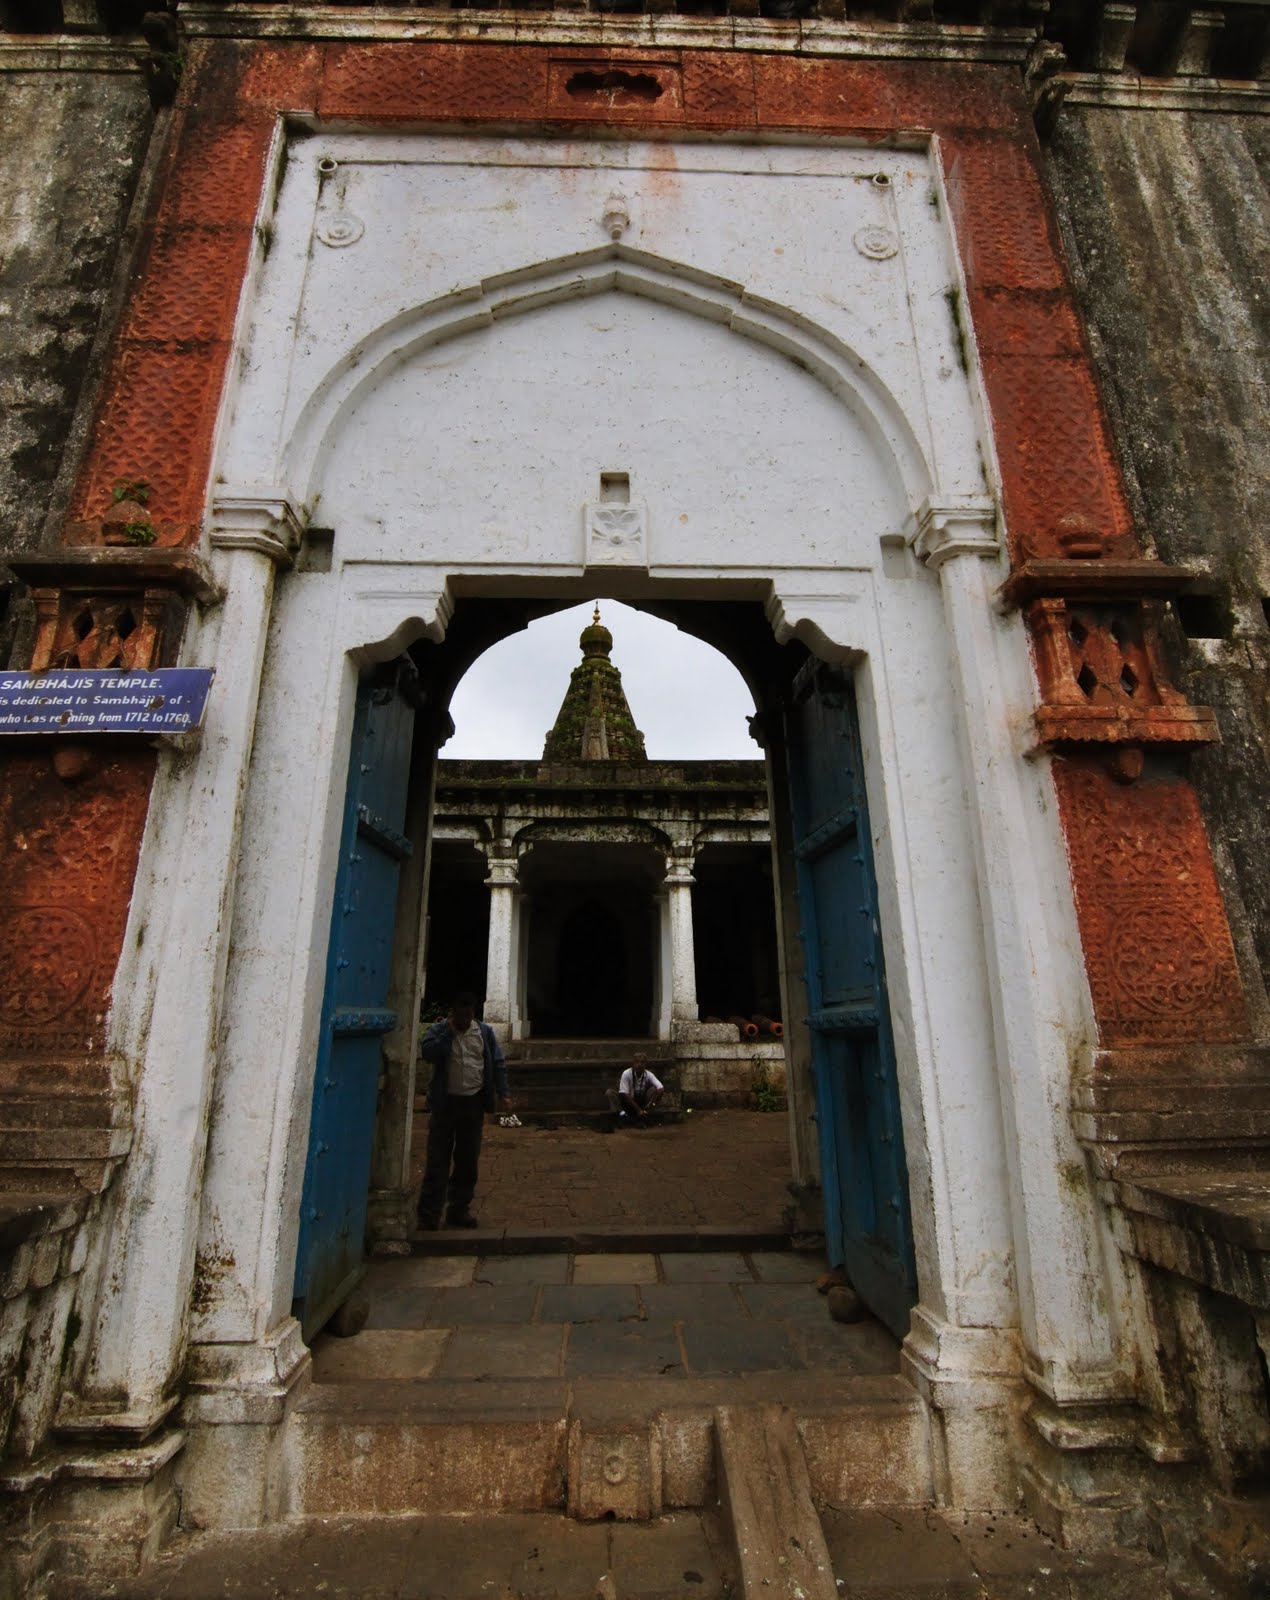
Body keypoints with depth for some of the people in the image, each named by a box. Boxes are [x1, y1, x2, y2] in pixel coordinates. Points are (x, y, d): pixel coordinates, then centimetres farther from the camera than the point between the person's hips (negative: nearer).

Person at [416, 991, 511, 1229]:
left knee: (468, 1160, 10)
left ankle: (459, 1209, 23)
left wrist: (504, 1093, -2)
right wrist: (448, 1030, -18)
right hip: (445, 1102, -2)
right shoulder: (438, 1029, -2)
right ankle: (428, 1214, 9)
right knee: (438, 1161, 0)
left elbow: (498, 1064, 5)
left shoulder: (485, 1032, 4)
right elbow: (428, 1053, -21)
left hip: (474, 1103, 3)